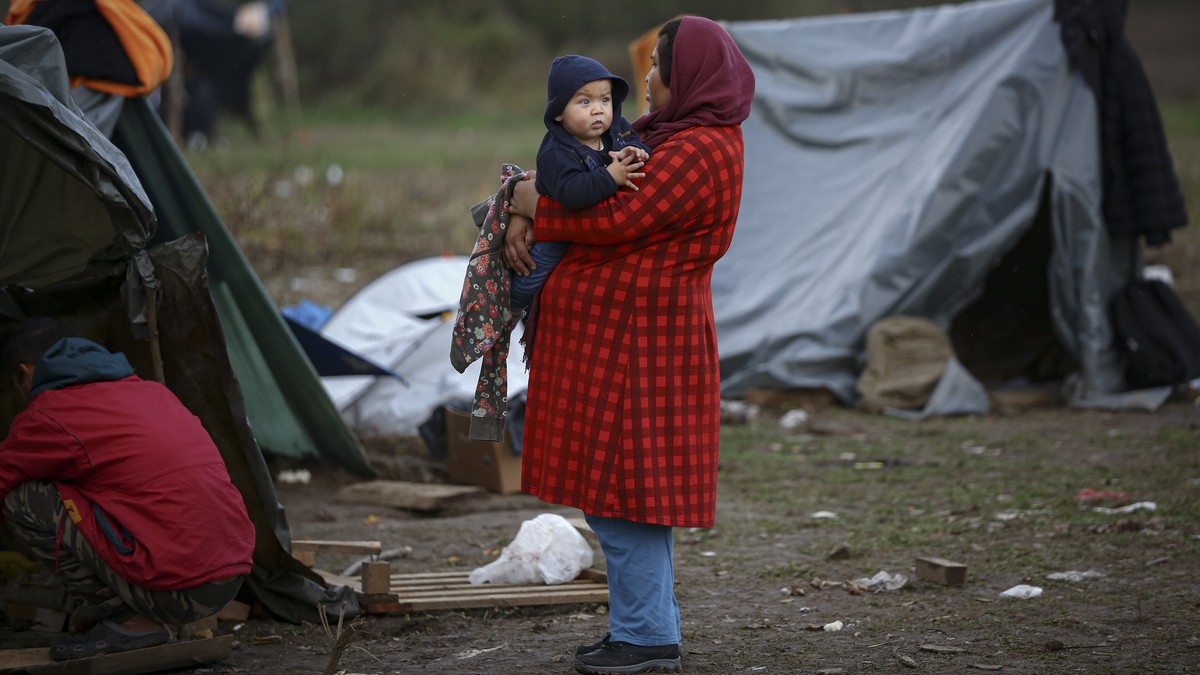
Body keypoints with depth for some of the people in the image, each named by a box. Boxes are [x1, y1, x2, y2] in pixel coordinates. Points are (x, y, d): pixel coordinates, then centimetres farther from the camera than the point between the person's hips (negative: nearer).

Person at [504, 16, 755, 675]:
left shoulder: (698, 150, -17)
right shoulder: (668, 133, 16)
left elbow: (616, 219, -22)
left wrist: (537, 207, -8)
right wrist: (525, 217, 1)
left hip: (636, 337, -10)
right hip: (618, 330, 10)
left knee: (619, 483, -7)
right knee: (619, 484, 14)